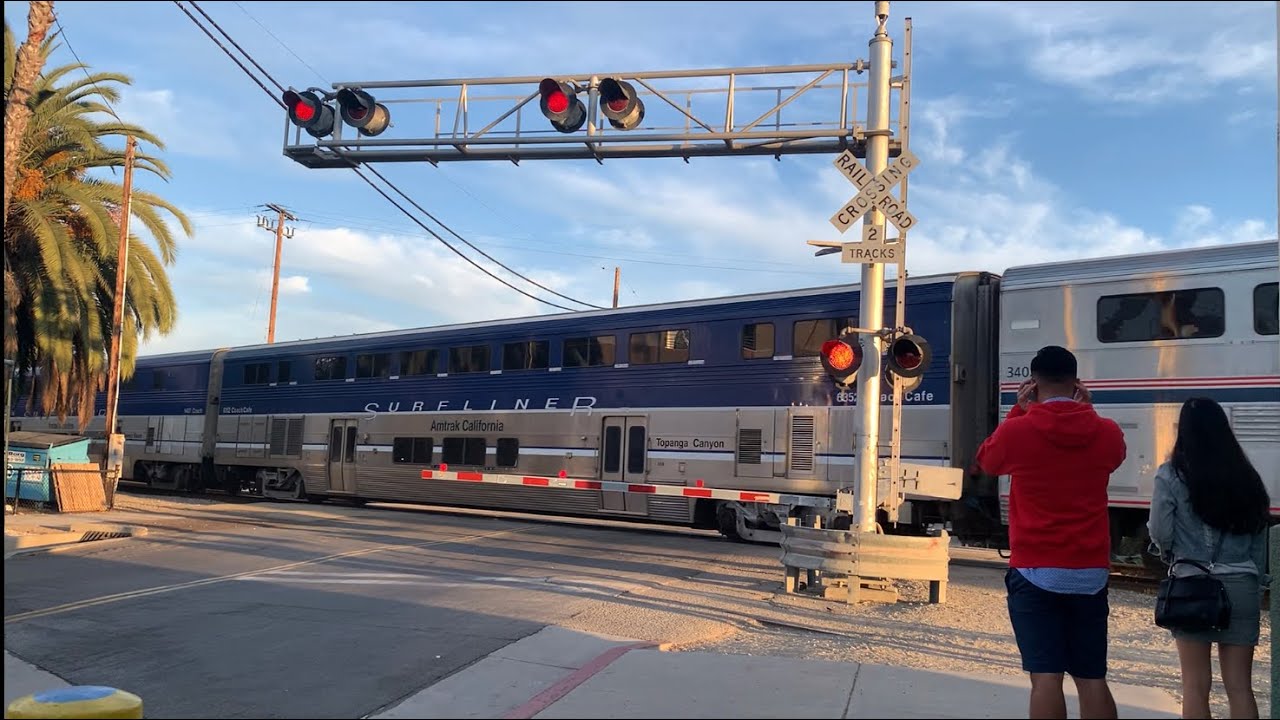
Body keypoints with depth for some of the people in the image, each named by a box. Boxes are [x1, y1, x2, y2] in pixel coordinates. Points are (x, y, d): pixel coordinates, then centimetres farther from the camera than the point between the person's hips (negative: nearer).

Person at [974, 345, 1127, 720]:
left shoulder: (1016, 430, -11)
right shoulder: (1107, 432, -1)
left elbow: (987, 461, 11)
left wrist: (1017, 410, 12)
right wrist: (1085, 409, 19)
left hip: (1035, 573, -3)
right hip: (1091, 574, 4)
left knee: (1046, 676, -2)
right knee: (1092, 679, 13)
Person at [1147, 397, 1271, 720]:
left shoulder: (1171, 475, -8)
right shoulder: (1246, 476, 5)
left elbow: (1160, 532, -9)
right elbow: (1260, 535, 8)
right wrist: (1258, 582, 18)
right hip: (1241, 585, 4)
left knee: (1196, 684, 7)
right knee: (1240, 686, 11)